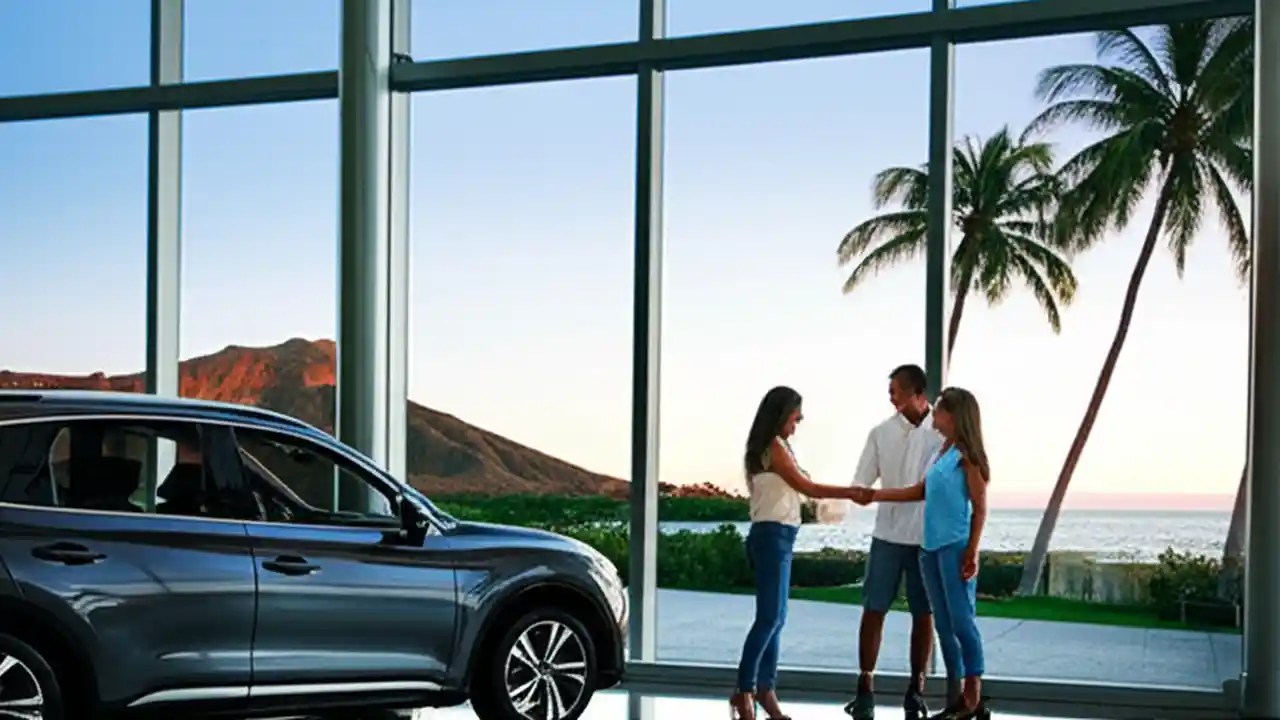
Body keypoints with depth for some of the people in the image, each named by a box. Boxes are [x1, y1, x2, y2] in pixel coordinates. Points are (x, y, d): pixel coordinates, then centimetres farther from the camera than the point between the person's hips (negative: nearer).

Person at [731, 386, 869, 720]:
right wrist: (850, 492, -2)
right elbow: (807, 487, -9)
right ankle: (744, 691, -7)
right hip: (772, 536, -10)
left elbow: (798, 487, 13)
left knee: (775, 618, 10)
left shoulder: (775, 447, 17)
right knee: (769, 617, -10)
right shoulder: (774, 447, -11)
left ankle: (765, 689, 13)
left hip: (776, 537, 10)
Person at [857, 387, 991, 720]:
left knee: (962, 621, -7)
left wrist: (972, 552, -15)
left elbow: (980, 508, -8)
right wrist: (875, 495, 25)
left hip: (955, 547, -8)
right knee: (944, 624, 8)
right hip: (931, 547, 8)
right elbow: (920, 492, 26)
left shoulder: (966, 455, -6)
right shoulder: (941, 452, 16)